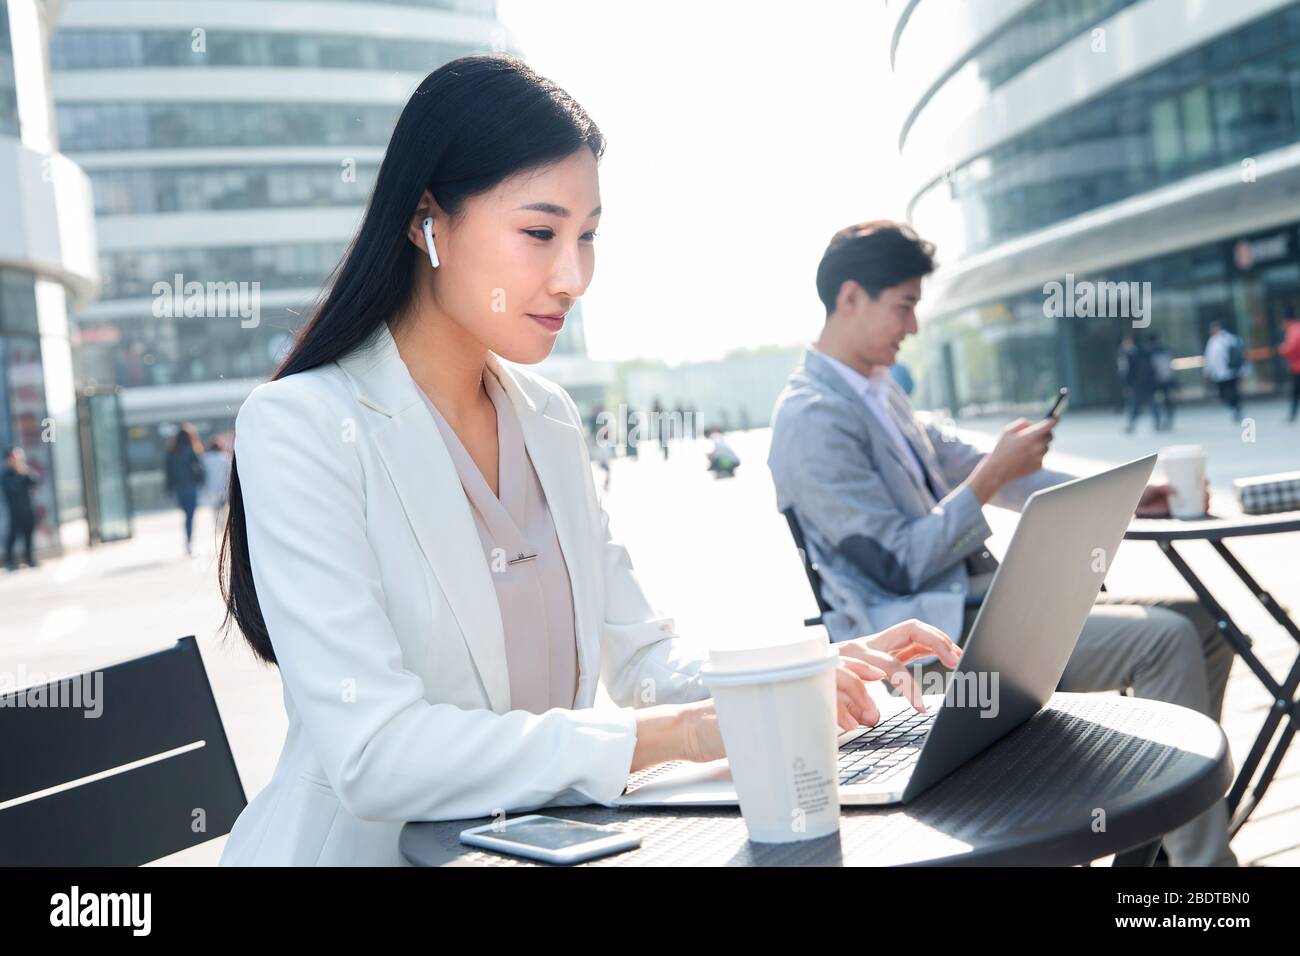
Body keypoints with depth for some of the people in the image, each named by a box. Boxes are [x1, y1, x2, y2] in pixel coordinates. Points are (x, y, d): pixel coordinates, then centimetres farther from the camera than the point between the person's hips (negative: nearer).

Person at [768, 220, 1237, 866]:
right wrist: (992, 476, -16)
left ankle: (1159, 837, 8)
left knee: (1203, 627, 3)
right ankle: (1203, 858, -8)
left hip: (974, 600, 10)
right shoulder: (812, 416, -14)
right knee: (1164, 640, -20)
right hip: (925, 636, -10)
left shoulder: (878, 392, 16)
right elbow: (898, 566, -17)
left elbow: (962, 468, 22)